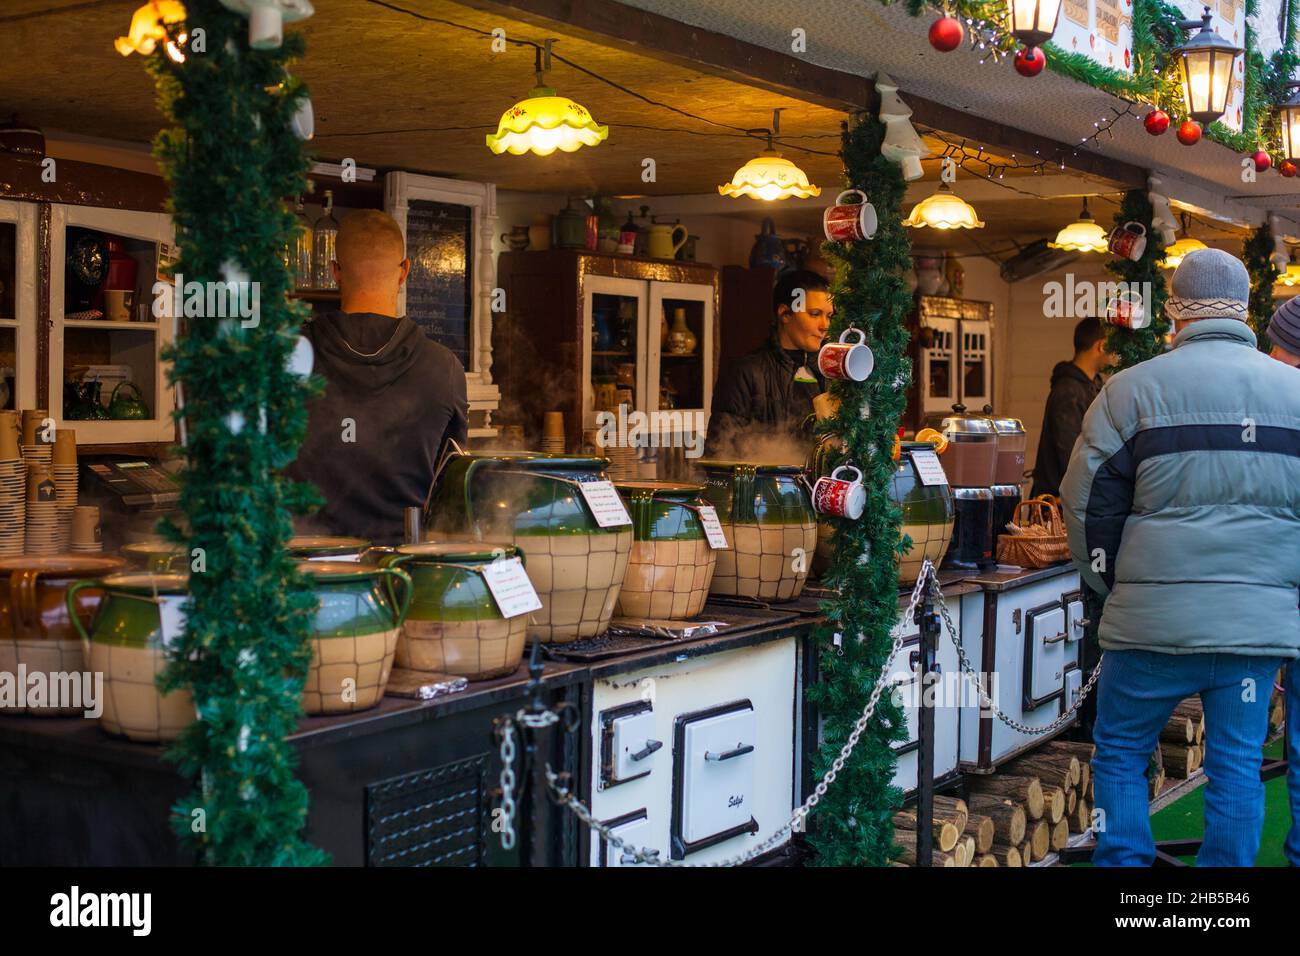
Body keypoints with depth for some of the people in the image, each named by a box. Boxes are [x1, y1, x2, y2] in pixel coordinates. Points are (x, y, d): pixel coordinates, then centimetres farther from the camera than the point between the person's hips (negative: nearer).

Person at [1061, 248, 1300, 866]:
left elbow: (1086, 502, -1)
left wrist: (1112, 584, 12)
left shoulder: (1135, 388, -4)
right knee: (1237, 765, 10)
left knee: (1119, 754, 11)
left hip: (1156, 617, -3)